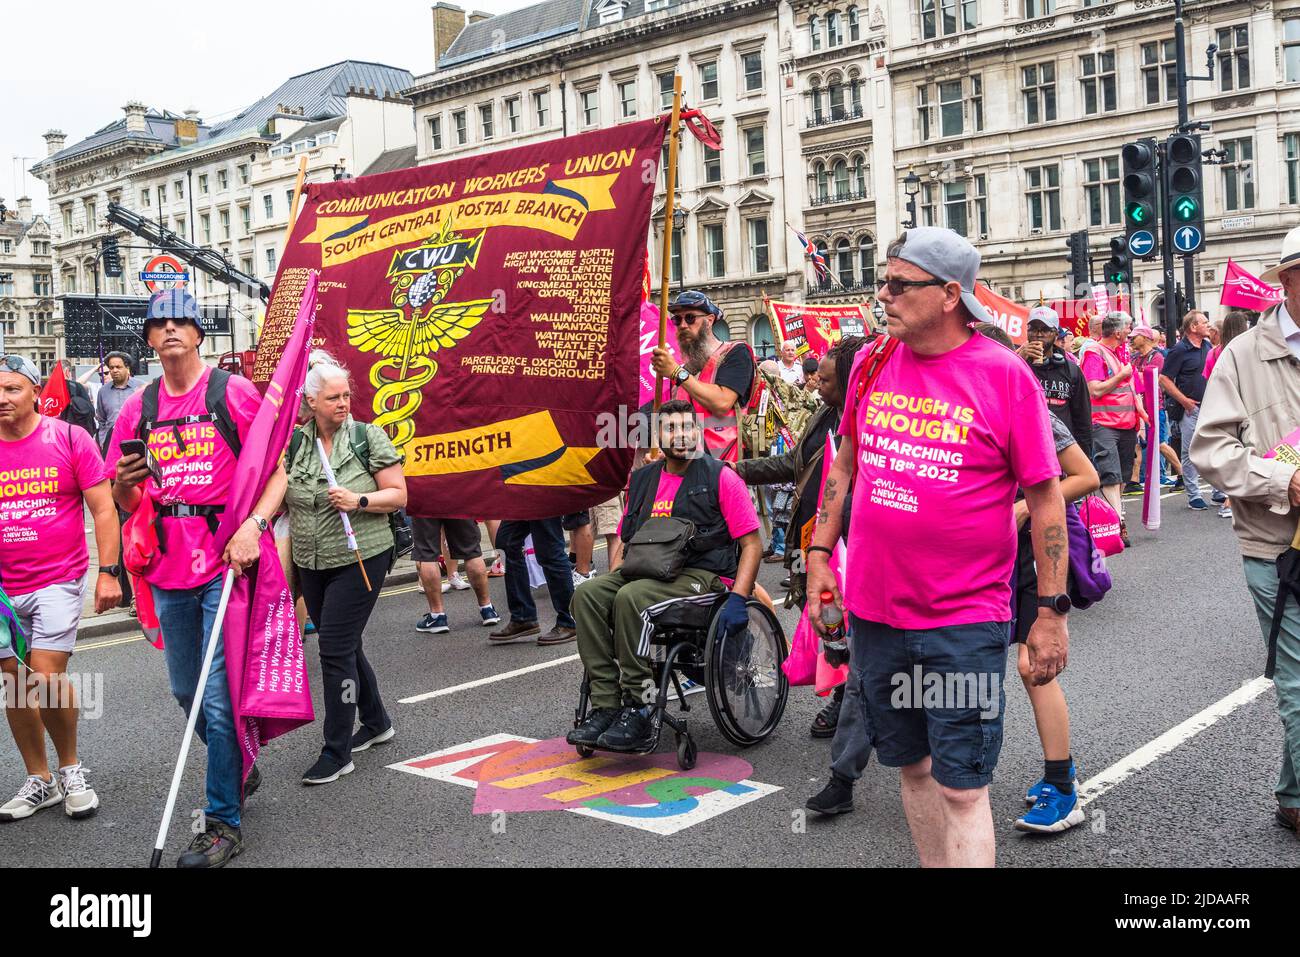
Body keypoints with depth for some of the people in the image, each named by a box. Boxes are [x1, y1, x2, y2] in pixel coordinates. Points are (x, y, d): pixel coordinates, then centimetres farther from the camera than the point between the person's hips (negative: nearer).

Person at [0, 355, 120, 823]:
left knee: (46, 677, -13)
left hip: (58, 580, -4)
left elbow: (103, 508, -4)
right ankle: (39, 780, 25)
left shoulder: (69, 438, -5)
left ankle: (71, 768, 11)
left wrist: (108, 572, -9)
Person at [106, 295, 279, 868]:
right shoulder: (138, 408, 10)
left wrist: (252, 524, -22)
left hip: (225, 563, -6)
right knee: (187, 692, 17)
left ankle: (223, 824, 7)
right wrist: (125, 482, -9)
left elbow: (276, 472, -6)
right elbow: (124, 501, 14)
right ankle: (240, 772, 41)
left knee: (218, 698, -6)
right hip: (169, 571, 6)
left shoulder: (233, 393, -4)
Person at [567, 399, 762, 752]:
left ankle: (636, 712, -25)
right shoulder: (643, 479, 17)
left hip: (702, 575, -6)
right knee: (587, 594, -20)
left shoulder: (720, 477, 0)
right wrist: (614, 578, 5)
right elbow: (625, 540, 24)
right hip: (647, 572, 6)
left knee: (632, 597, -32)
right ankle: (605, 707, -22)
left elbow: (752, 543, -4)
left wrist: (738, 598, -17)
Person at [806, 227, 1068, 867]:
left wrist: (1052, 610, -7)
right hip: (874, 614, 5)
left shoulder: (1004, 374, -9)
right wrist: (819, 555, 12)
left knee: (961, 789, -1)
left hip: (966, 622, -5)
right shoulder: (871, 364, 4)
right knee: (914, 767, 18)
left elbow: (1046, 496, -6)